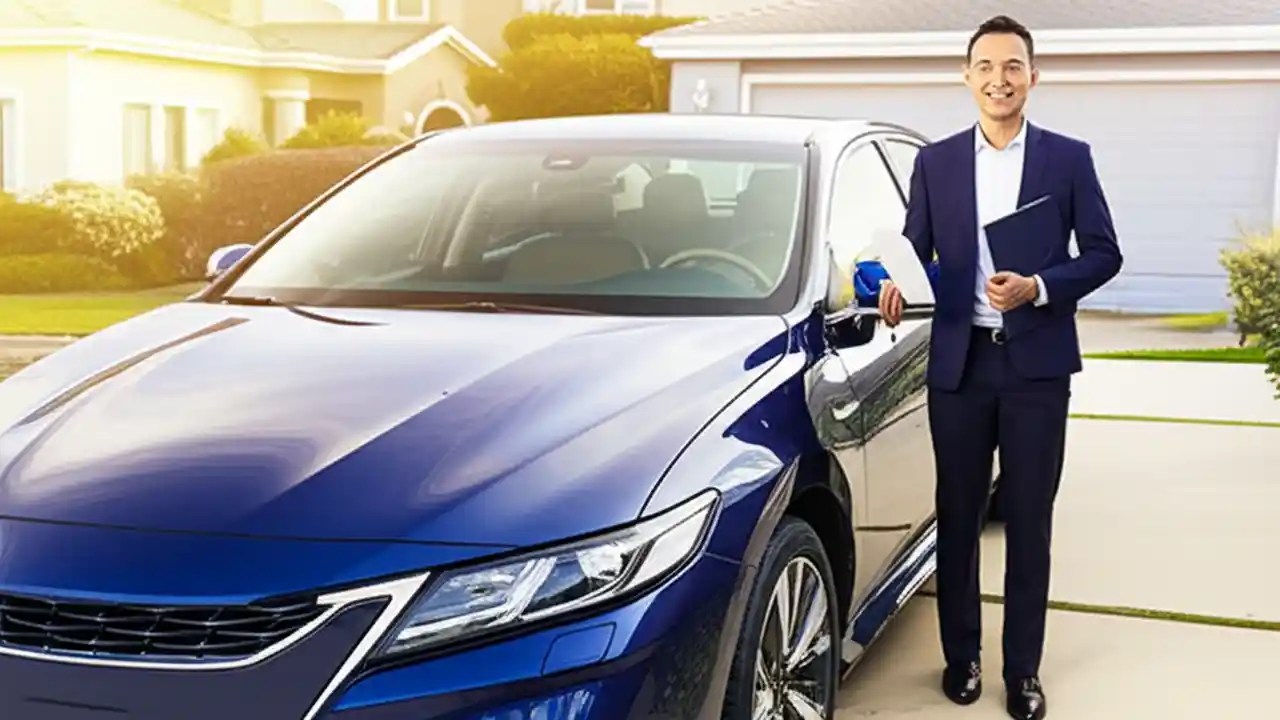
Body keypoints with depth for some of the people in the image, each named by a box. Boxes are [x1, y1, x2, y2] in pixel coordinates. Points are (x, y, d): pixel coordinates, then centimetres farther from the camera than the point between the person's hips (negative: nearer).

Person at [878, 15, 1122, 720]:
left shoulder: (1069, 157, 3)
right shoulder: (935, 161, 7)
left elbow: (1103, 253, 0)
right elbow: (915, 251, 8)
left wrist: (1039, 287, -16)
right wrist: (897, 284, -14)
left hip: (1036, 363, -1)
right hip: (959, 363, 2)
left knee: (1029, 522, 5)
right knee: (957, 517, 10)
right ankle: (960, 656, 23)